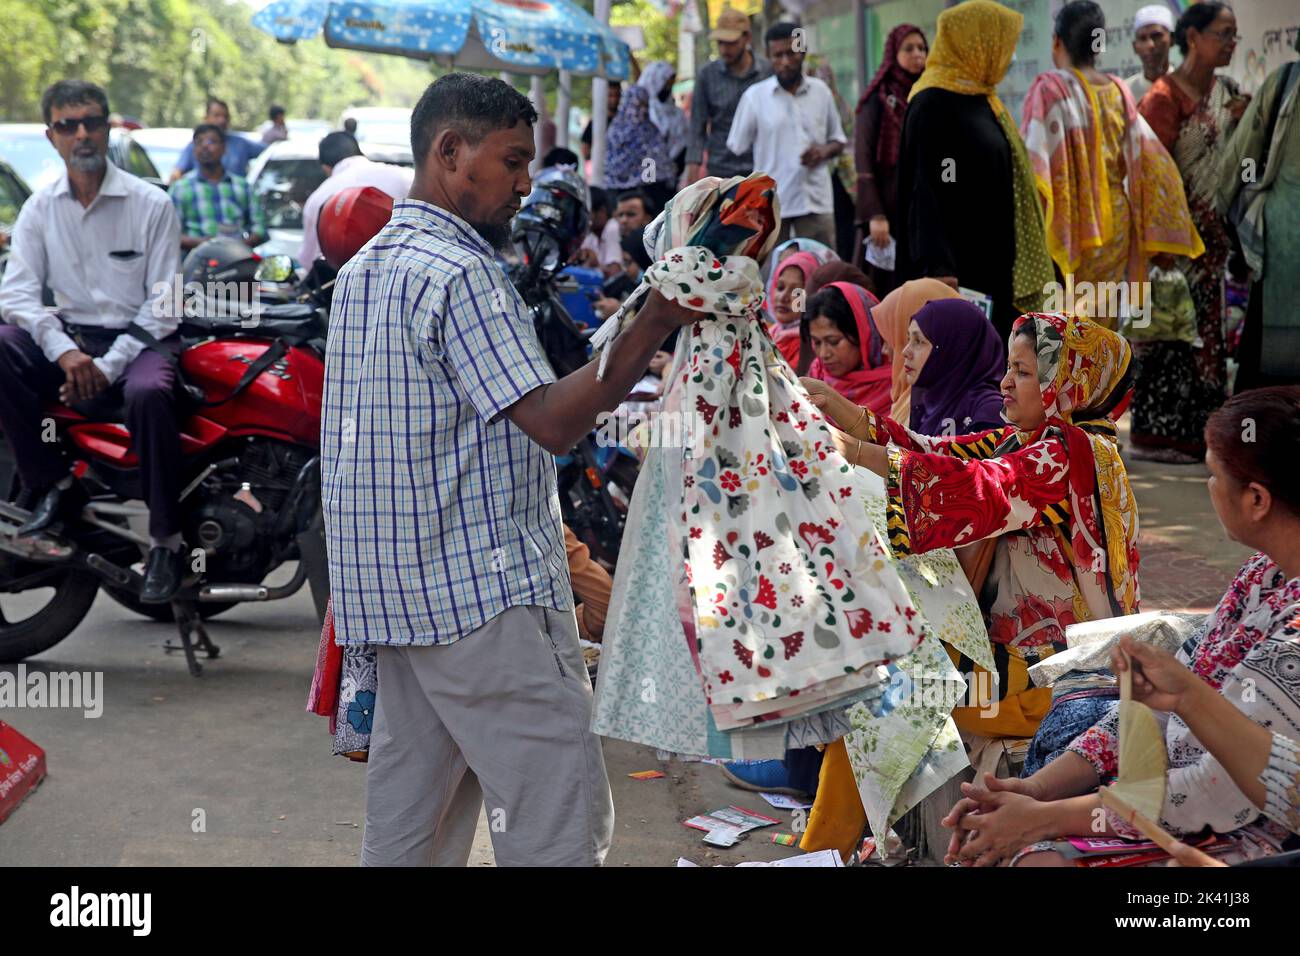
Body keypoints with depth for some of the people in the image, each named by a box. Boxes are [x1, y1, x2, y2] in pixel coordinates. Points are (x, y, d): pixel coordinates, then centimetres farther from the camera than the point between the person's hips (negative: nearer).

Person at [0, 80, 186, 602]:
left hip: (138, 338, -3)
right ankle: (54, 484, -15)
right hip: (68, 337, 4)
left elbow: (163, 303, -6)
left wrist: (108, 365, -17)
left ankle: (166, 543, -26)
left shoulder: (151, 204, -2)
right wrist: (65, 352, -20)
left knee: (149, 394, -37)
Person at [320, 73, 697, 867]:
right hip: (483, 588, -10)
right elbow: (554, 421, -20)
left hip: (397, 587, 10)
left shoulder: (365, 269, 16)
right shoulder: (459, 273, -14)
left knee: (409, 821, 13)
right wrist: (656, 324, -20)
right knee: (560, 818, -7)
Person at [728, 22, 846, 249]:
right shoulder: (754, 96, 0)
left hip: (817, 203, 2)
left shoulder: (821, 91, 7)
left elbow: (838, 140, 17)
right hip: (770, 204, -2)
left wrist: (825, 151, -7)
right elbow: (736, 149, 4)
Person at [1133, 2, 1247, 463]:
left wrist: (1244, 122, -2)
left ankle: (1197, 430, 18)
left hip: (1212, 233, 8)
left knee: (1206, 331, 10)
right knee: (1168, 330, -3)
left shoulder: (1226, 92, 11)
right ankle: (1158, 433, 6)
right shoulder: (1163, 98, -12)